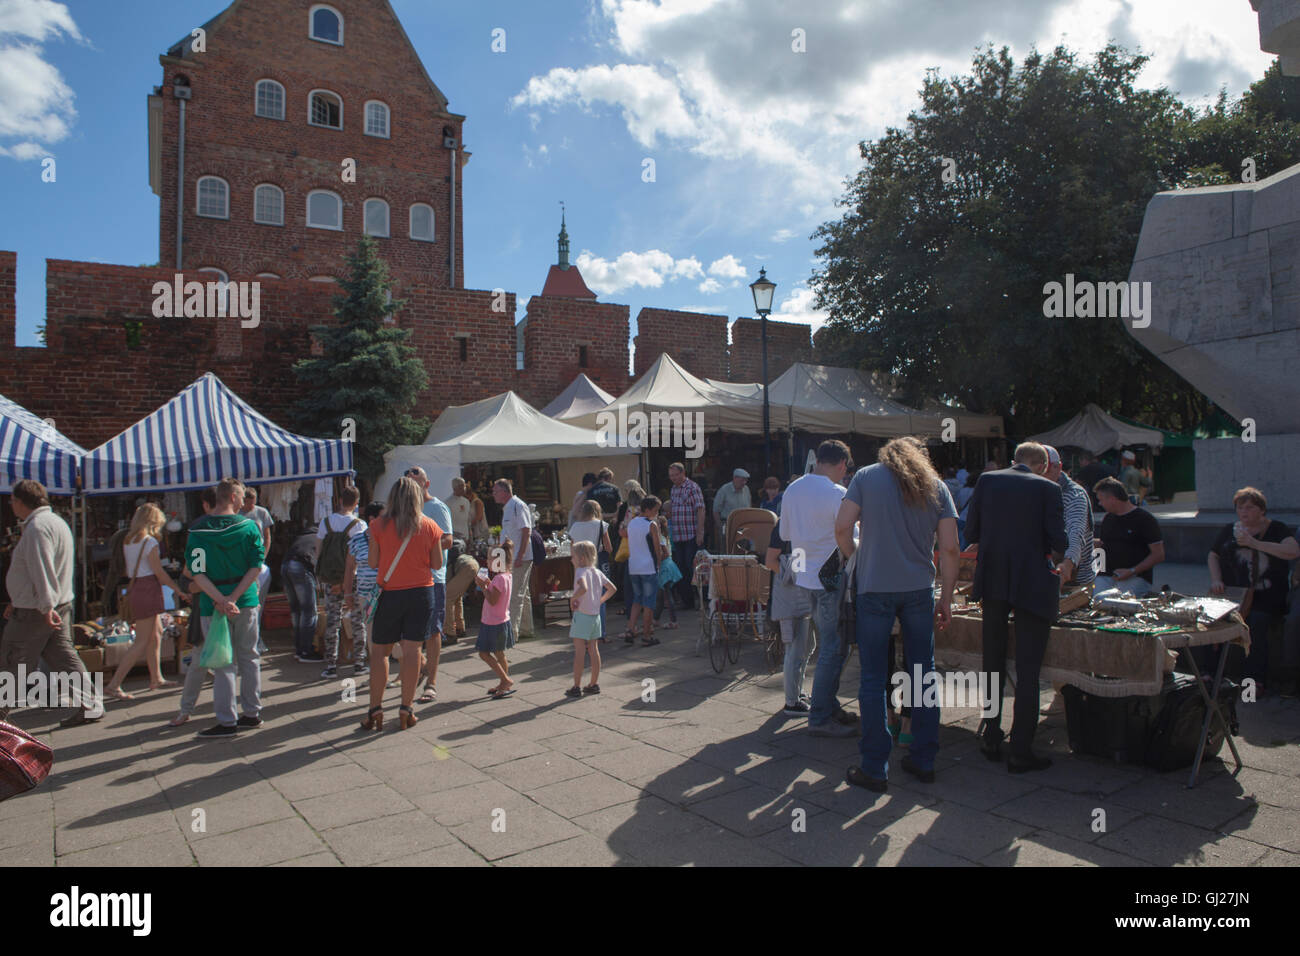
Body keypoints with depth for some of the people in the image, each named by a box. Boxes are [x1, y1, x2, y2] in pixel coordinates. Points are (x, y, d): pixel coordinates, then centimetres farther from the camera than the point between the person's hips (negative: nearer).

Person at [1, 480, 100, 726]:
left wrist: (46, 607, -26)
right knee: (63, 657, 8)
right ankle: (90, 706, 5)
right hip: (60, 606, 9)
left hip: (34, 613, -9)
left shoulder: (37, 527, -17)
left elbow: (41, 571, -24)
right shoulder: (55, 521, 16)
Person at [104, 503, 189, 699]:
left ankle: (156, 679, 25)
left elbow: (131, 570, 13)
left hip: (136, 587, 9)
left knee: (156, 633, 18)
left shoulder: (128, 541, 12)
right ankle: (113, 685, -7)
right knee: (142, 641, -5)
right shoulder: (149, 542, -12)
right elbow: (159, 572, -12)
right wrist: (179, 591, -5)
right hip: (148, 589, -9)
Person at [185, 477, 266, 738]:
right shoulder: (249, 526, -4)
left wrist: (221, 600, -17)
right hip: (246, 600, 2)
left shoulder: (198, 531, -6)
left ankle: (227, 721, 6)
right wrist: (234, 597, -11)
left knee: (222, 662, 3)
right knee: (249, 657, 14)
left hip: (212, 602, -2)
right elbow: (257, 565, -9)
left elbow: (196, 572, -13)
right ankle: (252, 712, 21)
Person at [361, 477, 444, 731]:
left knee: (380, 651, 9)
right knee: (412, 649, 4)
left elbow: (372, 562, -2)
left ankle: (375, 709, 8)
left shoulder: (379, 525, -5)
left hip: (390, 593, -1)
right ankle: (406, 710, 6)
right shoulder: (429, 526, -2)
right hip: (421, 593, 1)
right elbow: (437, 564, 2)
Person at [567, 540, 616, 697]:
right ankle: (594, 684, 20)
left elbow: (583, 588, -33)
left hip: (582, 615, -7)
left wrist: (573, 598, -18)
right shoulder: (597, 572, 9)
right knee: (593, 649, 13)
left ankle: (577, 687, 0)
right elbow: (612, 588, 14)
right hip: (595, 615, 7)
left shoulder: (581, 571, -13)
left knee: (579, 651, -3)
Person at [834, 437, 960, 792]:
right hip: (919, 589, 3)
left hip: (874, 588, -2)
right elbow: (950, 549, 4)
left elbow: (842, 528, -6)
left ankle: (875, 769, 7)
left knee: (873, 679, 3)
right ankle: (924, 761, 22)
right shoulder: (936, 486, 8)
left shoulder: (866, 476, 3)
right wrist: (946, 598, 10)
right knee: (923, 675, 13)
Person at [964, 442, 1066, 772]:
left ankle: (991, 740, 26)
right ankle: (1020, 752, 6)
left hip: (992, 581, 4)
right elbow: (1058, 542, -8)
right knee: (1028, 670, 3)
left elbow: (971, 533, 4)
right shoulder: (1048, 488, -6)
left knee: (993, 662, 17)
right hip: (1033, 585, -4)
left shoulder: (987, 480, 3)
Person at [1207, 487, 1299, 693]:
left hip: (1266, 596, -3)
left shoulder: (1276, 529, 6)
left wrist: (1255, 543, -17)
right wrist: (1216, 580, 4)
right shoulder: (1229, 530, 18)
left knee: (1256, 621, -31)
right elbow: (1213, 556, 22)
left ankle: (1256, 680, -21)